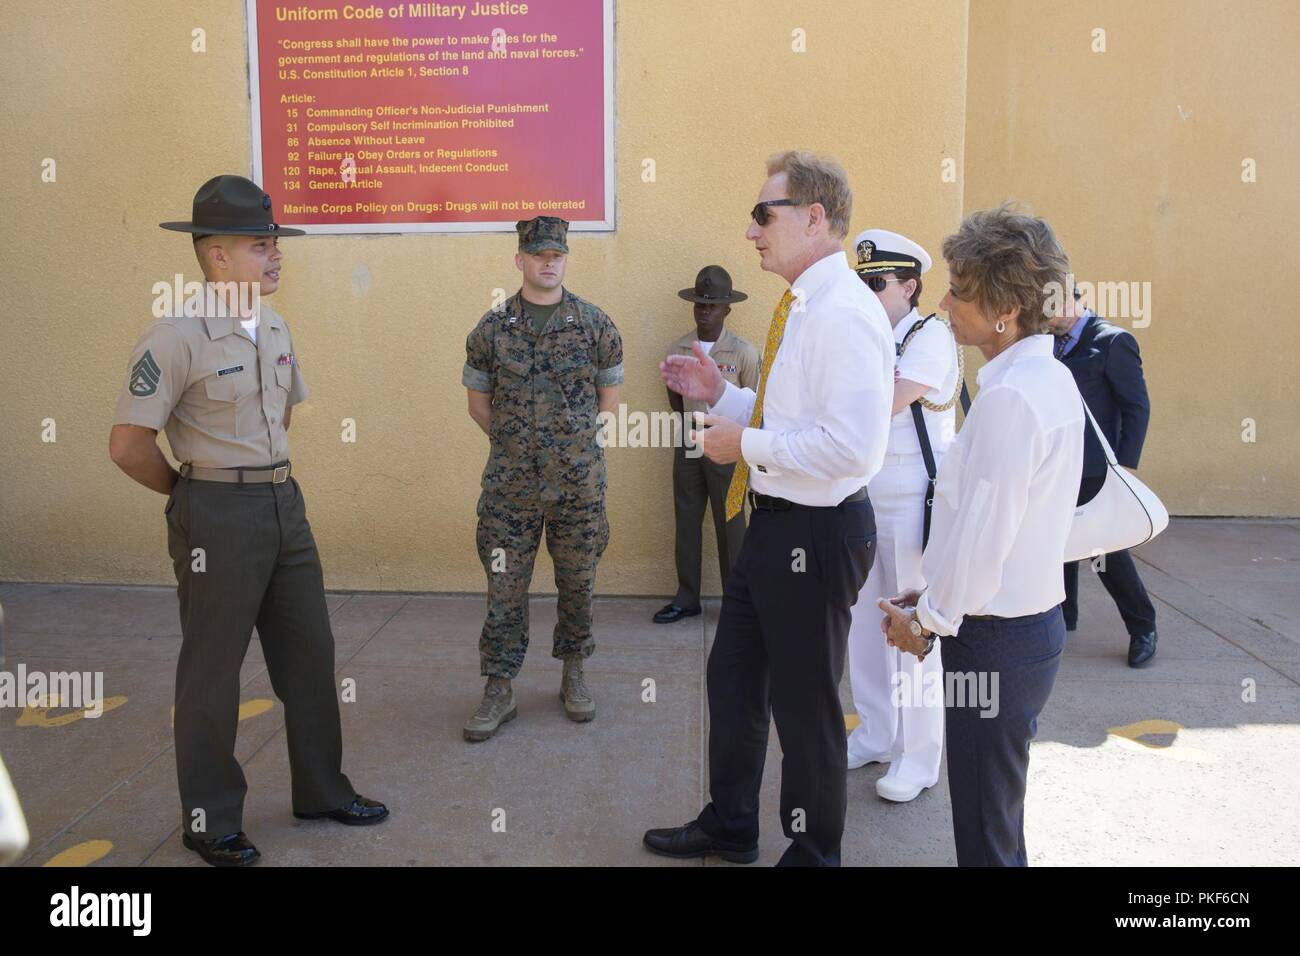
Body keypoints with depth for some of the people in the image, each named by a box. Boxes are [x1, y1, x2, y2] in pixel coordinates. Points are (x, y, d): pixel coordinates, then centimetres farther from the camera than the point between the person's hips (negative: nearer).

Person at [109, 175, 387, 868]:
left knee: (309, 654, 14)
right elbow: (127, 445, -16)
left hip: (284, 504, 7)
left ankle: (322, 791, 31)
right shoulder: (176, 337, -16)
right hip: (218, 518, -7)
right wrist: (191, 491, -3)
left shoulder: (274, 328, 8)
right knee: (212, 672, 7)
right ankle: (210, 820, 25)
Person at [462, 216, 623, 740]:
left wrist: (577, 443, 8)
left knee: (577, 583, 11)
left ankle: (573, 673, 29)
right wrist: (513, 442, 9)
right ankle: (498, 689, 15)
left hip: (579, 481, 0)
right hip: (510, 482, 0)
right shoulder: (492, 328, 1)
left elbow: (609, 396, 9)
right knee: (504, 588, 3)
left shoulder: (595, 324, 0)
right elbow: (478, 401, 10)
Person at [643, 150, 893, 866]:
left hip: (817, 533, -10)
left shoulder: (845, 312, -21)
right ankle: (729, 827, 44)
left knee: (804, 702, 8)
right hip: (774, 522, 10)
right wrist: (721, 395, 7)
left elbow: (851, 446, -30)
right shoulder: (803, 307, 11)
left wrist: (745, 444, -20)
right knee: (732, 678, 22)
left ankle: (813, 852, 34)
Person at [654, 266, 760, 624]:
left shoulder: (743, 352, -8)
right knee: (686, 521, 9)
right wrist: (685, 421, 1)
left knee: (730, 525, 2)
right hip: (687, 445, 4)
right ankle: (686, 598, 19)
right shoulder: (678, 349, 3)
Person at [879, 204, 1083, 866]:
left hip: (995, 639, -10)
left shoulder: (1009, 397, -23)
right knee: (1002, 820, 24)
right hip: (1035, 620, 10)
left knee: (984, 835, 6)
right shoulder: (1051, 378, 8)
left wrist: (928, 621, -7)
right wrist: (932, 597, 10)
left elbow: (983, 536, -22)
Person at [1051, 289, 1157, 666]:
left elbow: (1137, 407, -12)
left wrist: (1125, 466, -15)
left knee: (1108, 549, 0)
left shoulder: (1113, 341, -10)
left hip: (1094, 469, -7)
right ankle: (1063, 613, 29)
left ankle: (1142, 628, 15)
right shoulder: (1054, 342, 10)